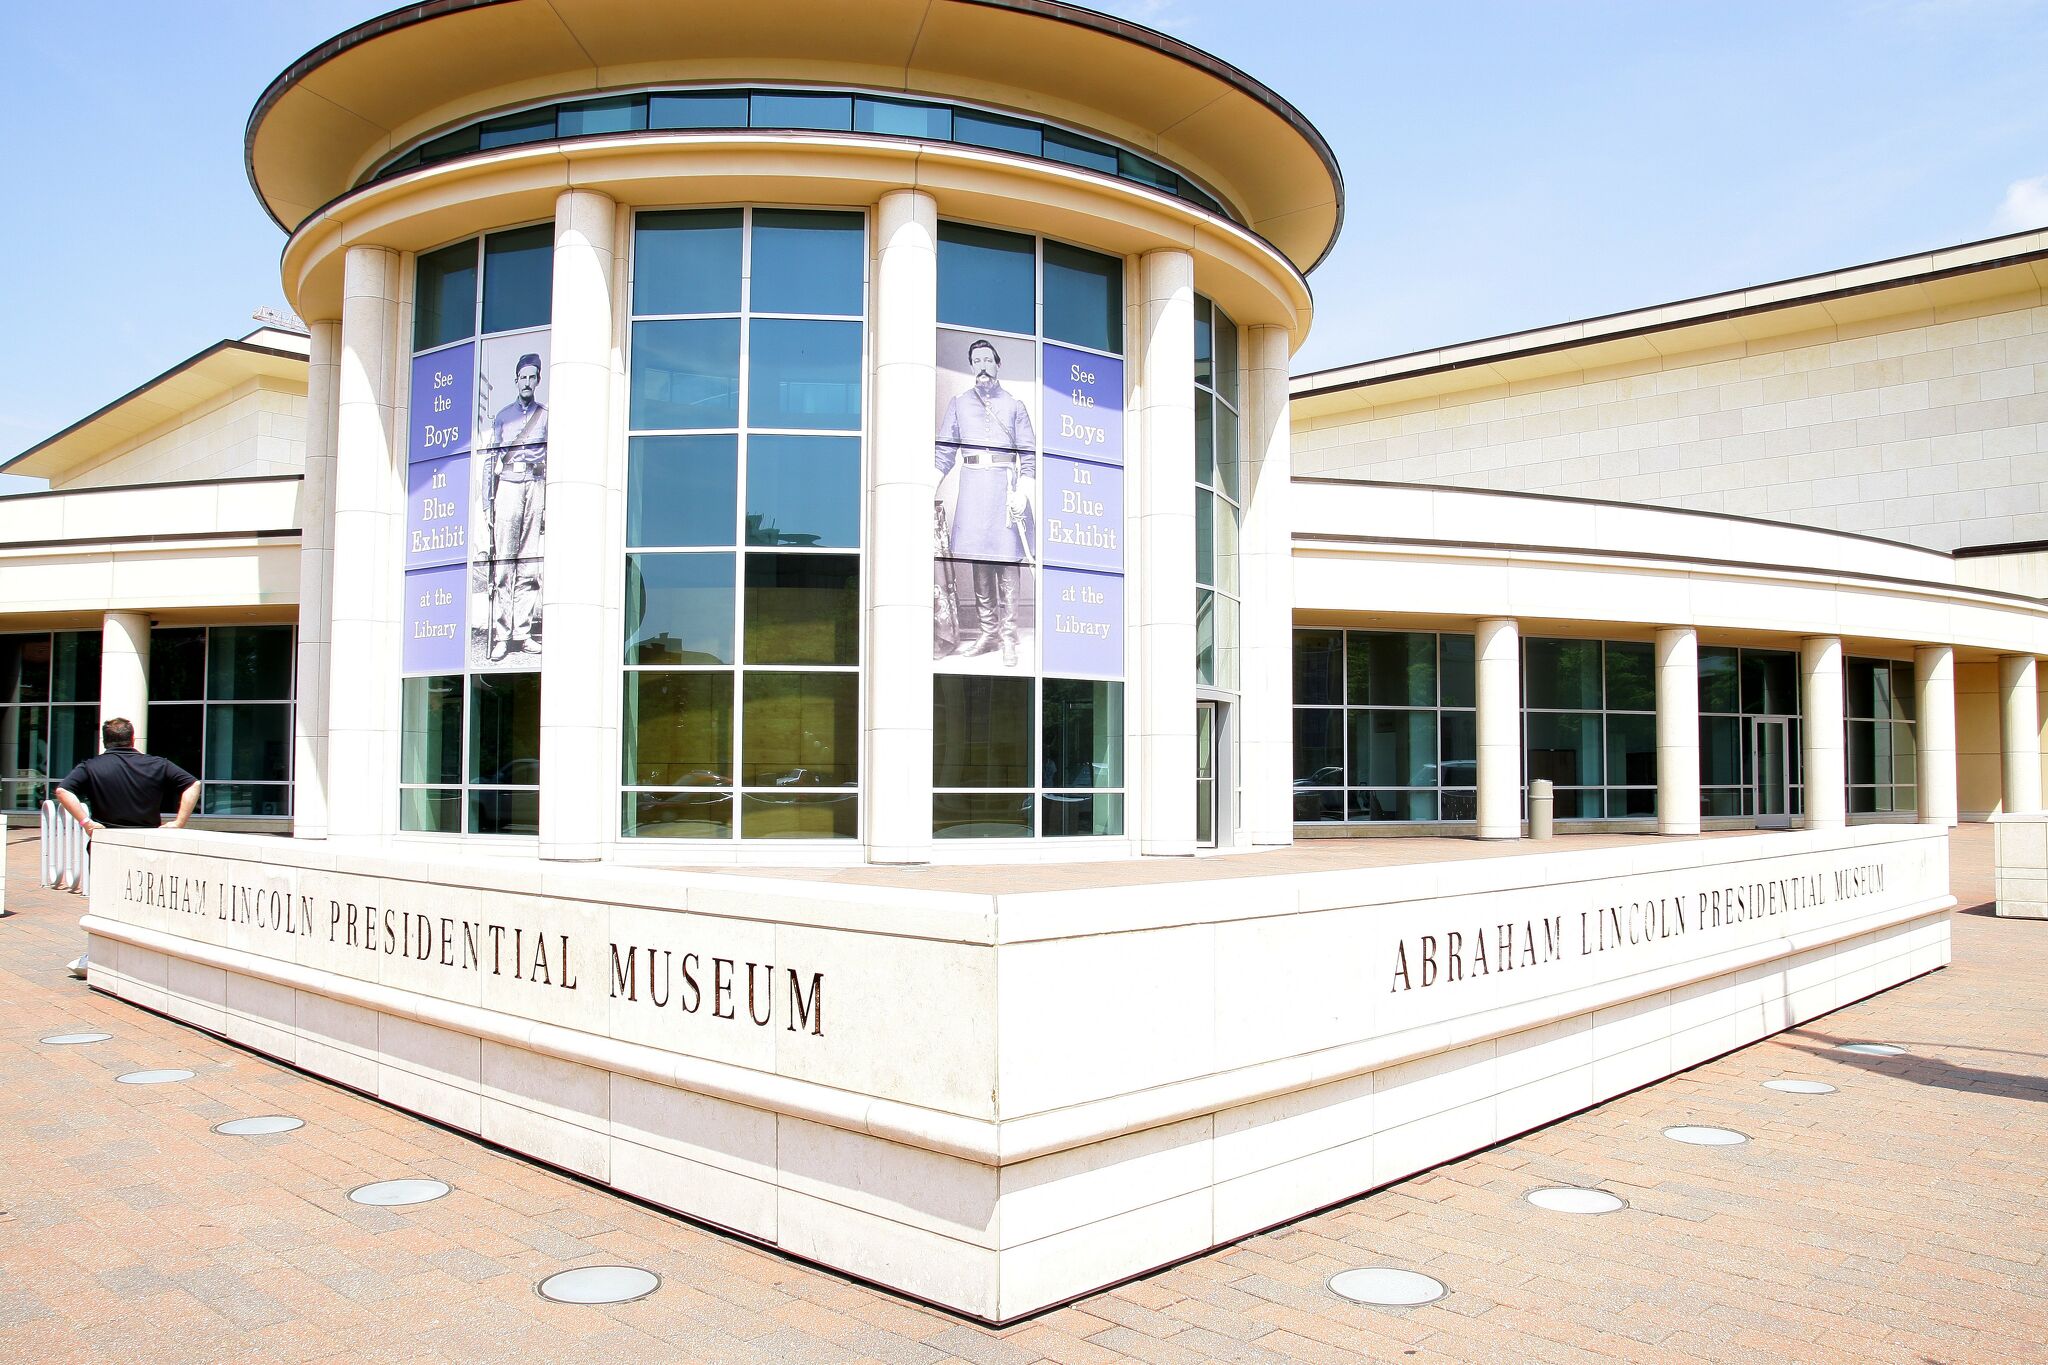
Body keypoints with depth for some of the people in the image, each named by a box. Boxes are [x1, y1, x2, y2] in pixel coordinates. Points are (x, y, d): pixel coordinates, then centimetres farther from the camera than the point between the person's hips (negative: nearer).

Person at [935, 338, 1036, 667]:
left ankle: (1008, 637, -1)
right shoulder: (958, 403, 14)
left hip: (1005, 485, -2)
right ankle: (988, 632, 12)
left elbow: (1029, 454, 5)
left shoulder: (1014, 405, 8)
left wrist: (1022, 492, -7)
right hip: (972, 485, 2)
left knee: (1006, 560, -5)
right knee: (978, 560, 4)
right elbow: (945, 450, 13)